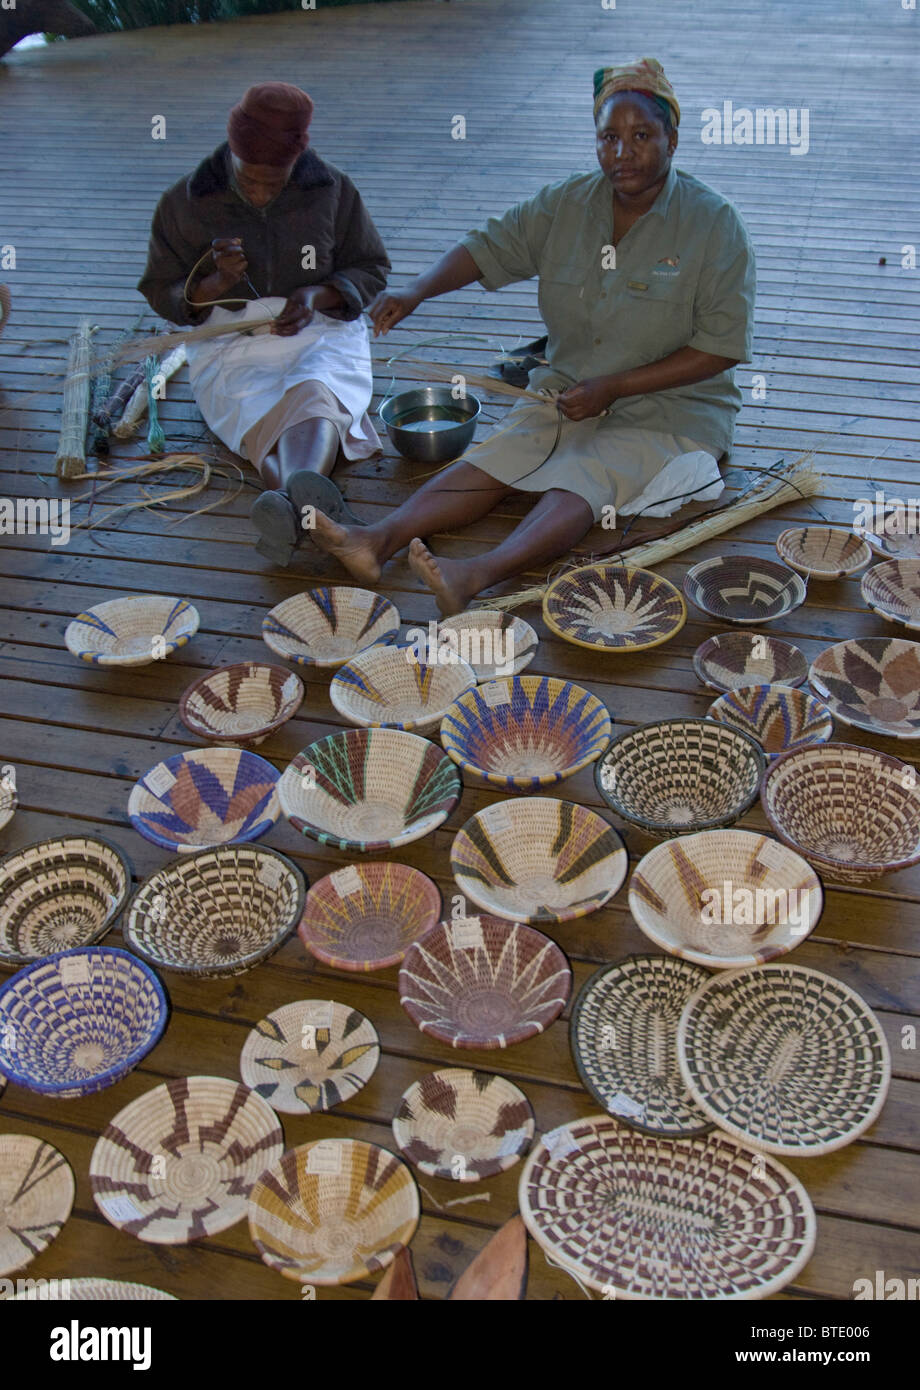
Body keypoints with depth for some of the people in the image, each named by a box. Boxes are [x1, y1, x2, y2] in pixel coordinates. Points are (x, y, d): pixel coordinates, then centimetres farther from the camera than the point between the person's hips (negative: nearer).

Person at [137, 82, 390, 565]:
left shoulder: (332, 191, 5)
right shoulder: (184, 203, 3)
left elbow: (370, 271, 11)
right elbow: (161, 294, 9)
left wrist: (318, 296, -11)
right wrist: (216, 283, -13)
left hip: (320, 332, -1)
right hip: (230, 347, 1)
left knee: (314, 394, -37)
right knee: (268, 422, -33)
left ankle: (295, 507, -68)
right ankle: (316, 512, -64)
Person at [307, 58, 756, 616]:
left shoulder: (714, 224, -8)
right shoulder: (566, 204, 5)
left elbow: (720, 348, -11)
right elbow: (488, 248, 5)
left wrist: (614, 387, -17)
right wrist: (416, 292, -16)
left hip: (669, 407, -5)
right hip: (568, 389, 5)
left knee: (579, 483, -32)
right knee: (490, 460, -21)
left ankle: (478, 573, -55)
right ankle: (379, 539, -39)